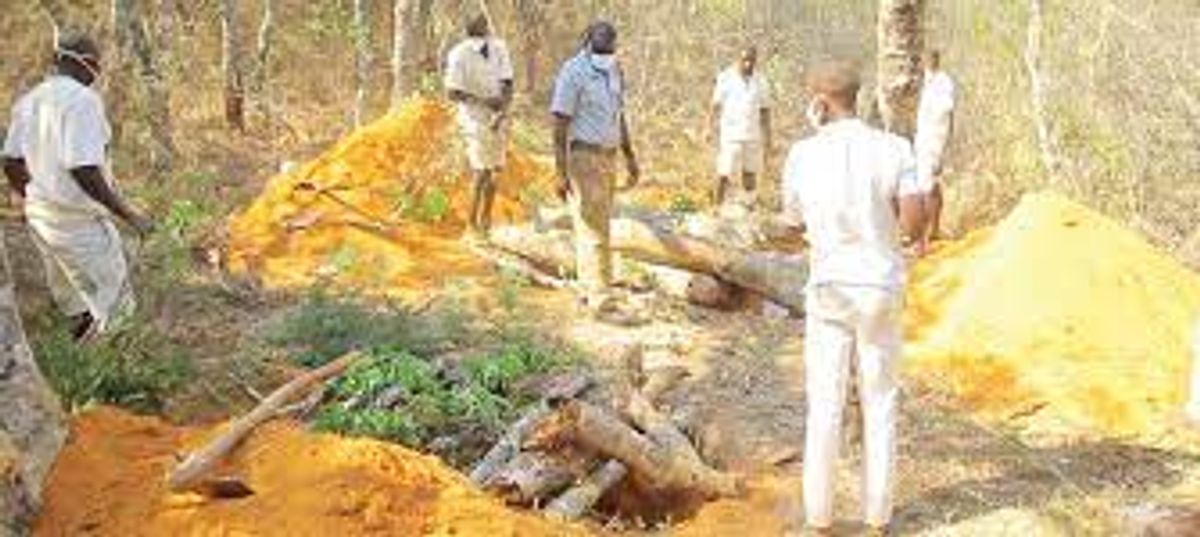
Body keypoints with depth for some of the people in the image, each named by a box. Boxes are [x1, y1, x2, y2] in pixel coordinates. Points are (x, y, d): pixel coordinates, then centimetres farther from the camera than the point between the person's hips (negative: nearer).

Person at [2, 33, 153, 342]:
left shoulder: (28, 102, 6)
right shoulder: (82, 100, -20)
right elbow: (83, 170, -29)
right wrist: (129, 216, -22)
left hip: (41, 215, 9)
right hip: (80, 223, -9)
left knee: (76, 307, 21)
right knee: (109, 307, 3)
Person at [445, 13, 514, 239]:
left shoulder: (499, 48, 1)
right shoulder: (459, 55, -12)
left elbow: (507, 84, 3)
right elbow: (453, 93, -11)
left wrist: (503, 109, -12)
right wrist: (484, 101, -19)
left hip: (498, 118, 5)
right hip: (475, 118, -4)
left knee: (495, 170, 7)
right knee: (481, 172, -7)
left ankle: (486, 218, 23)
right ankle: (473, 223, 6)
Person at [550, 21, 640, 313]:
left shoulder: (613, 72, 10)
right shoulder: (573, 73, -15)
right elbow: (560, 126, -16)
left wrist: (630, 158, 16)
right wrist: (561, 172, -20)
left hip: (606, 157, 8)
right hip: (582, 158, -8)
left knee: (594, 225, 11)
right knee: (594, 229, -11)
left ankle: (589, 289, 18)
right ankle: (600, 295, -12)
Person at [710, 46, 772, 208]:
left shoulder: (761, 82, 6)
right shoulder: (725, 79, -4)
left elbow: (765, 111, 11)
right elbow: (716, 108, -2)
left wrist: (767, 141, 8)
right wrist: (716, 136, -9)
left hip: (753, 137, 3)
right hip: (730, 136, -3)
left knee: (750, 175, 7)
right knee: (724, 175, -4)